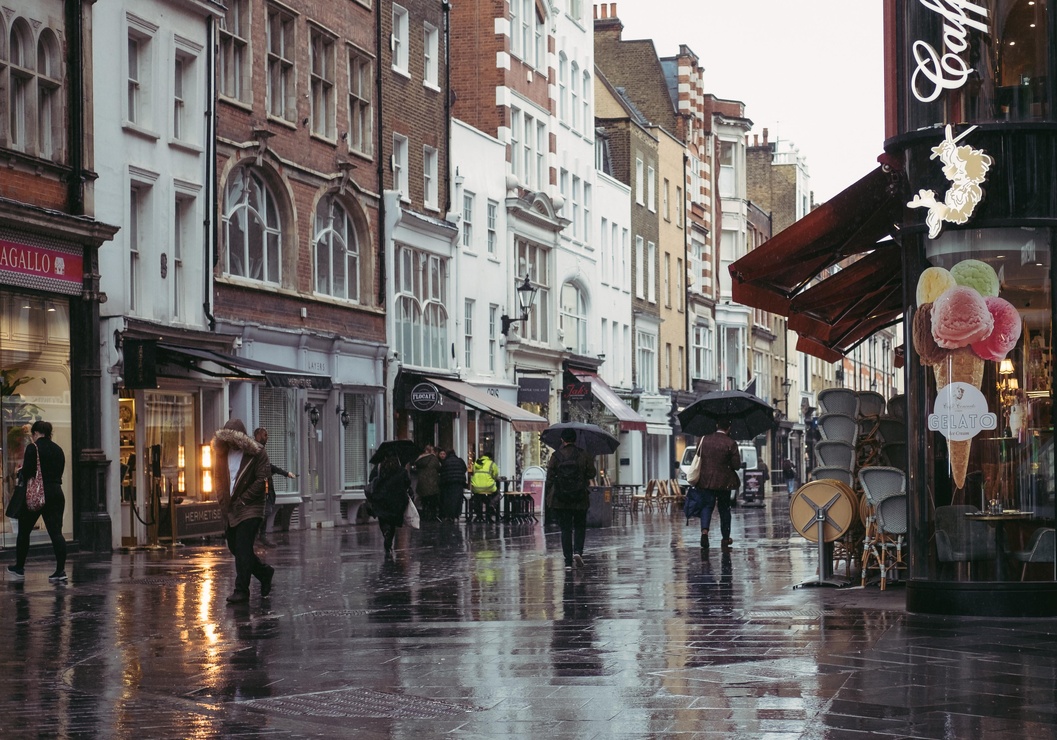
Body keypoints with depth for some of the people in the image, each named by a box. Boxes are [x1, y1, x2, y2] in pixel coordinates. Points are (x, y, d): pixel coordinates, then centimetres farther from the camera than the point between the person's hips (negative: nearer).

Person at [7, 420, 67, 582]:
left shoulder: (33, 448, -10)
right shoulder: (58, 450, 9)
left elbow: (26, 474, -14)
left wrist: (21, 469, 6)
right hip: (56, 493, 5)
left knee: (24, 532, 12)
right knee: (56, 532, 0)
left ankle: (19, 568, 22)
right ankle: (60, 570, -10)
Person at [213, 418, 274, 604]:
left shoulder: (256, 453, -9)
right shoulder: (222, 453, 10)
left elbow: (262, 479, -13)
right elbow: (218, 479, 17)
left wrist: (242, 500, -13)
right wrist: (223, 501, 3)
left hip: (250, 508, -7)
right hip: (230, 510, 7)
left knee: (242, 549, -11)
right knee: (235, 548, 11)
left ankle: (241, 590, -7)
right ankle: (264, 572, 31)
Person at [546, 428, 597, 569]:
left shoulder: (556, 456, -2)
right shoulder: (584, 454, -3)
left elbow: (550, 477, -2)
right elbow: (592, 474, 0)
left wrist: (547, 496, 8)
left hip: (560, 500, 0)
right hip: (580, 499, 0)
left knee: (565, 529, 5)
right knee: (580, 526, 16)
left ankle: (568, 561, 0)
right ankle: (578, 551, -8)